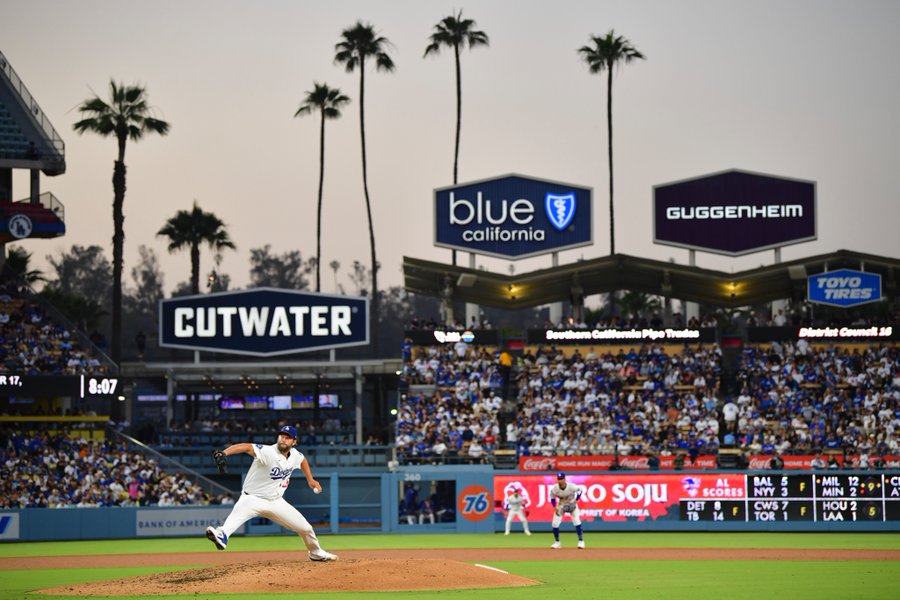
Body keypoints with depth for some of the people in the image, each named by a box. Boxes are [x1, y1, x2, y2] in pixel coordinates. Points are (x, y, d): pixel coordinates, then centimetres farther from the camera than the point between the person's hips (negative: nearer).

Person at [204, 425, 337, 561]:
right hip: (253, 498, -6)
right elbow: (247, 447, -43)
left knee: (305, 528, 10)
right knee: (240, 511, -41)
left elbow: (302, 460, 23)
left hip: (276, 501, 6)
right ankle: (222, 535, -68)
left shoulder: (294, 455, -4)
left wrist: (310, 480, 21)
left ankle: (316, 553, 40)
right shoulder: (267, 452, -25)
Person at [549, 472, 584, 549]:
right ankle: (557, 542, 12)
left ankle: (581, 541, -4)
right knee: (555, 524, -5)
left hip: (572, 504, -2)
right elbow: (552, 497, -5)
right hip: (561, 505, 2)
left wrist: (575, 501, -17)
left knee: (577, 522, -15)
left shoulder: (571, 487, -29)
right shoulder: (555, 489, -24)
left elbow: (579, 491, -9)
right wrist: (555, 507, -14)